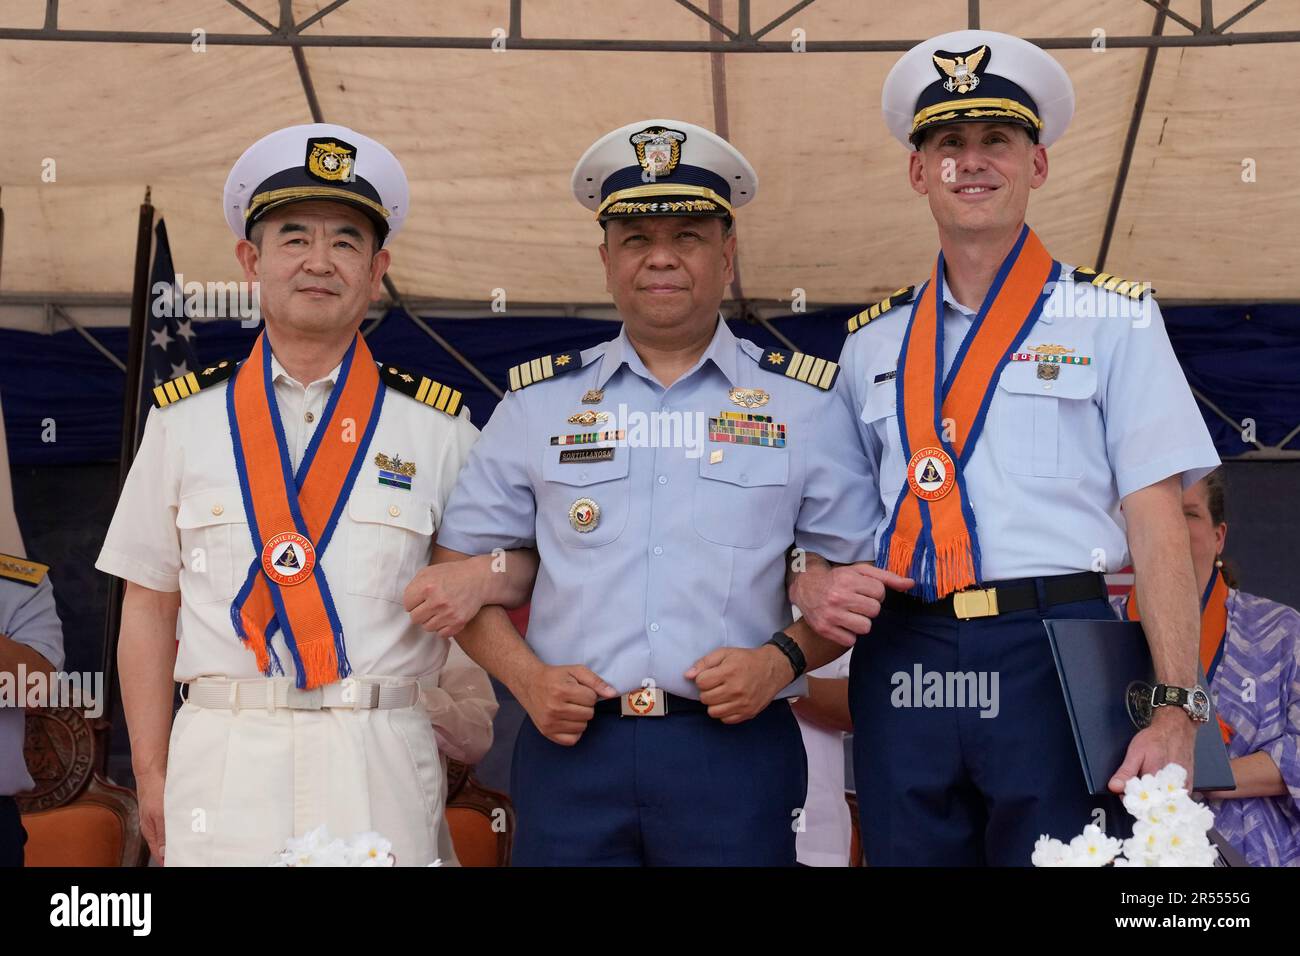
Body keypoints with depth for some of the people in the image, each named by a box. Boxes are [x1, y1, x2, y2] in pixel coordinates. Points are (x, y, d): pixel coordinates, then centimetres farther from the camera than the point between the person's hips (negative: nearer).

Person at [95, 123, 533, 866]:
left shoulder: (438, 427, 6)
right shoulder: (185, 419, 8)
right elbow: (150, 608, 8)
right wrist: (151, 775, 3)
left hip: (381, 758, 0)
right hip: (223, 760, 1)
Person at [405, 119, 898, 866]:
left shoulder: (803, 403, 6)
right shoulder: (539, 403, 9)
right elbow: (460, 565, 11)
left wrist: (783, 657, -10)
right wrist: (526, 676, -4)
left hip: (735, 751, -1)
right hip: (571, 750, 1)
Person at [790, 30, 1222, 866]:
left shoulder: (1112, 317, 7)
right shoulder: (874, 343, 16)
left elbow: (1158, 523, -1)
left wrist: (1177, 710, -9)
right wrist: (811, 583, -5)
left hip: (1058, 661, -3)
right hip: (902, 667, 3)